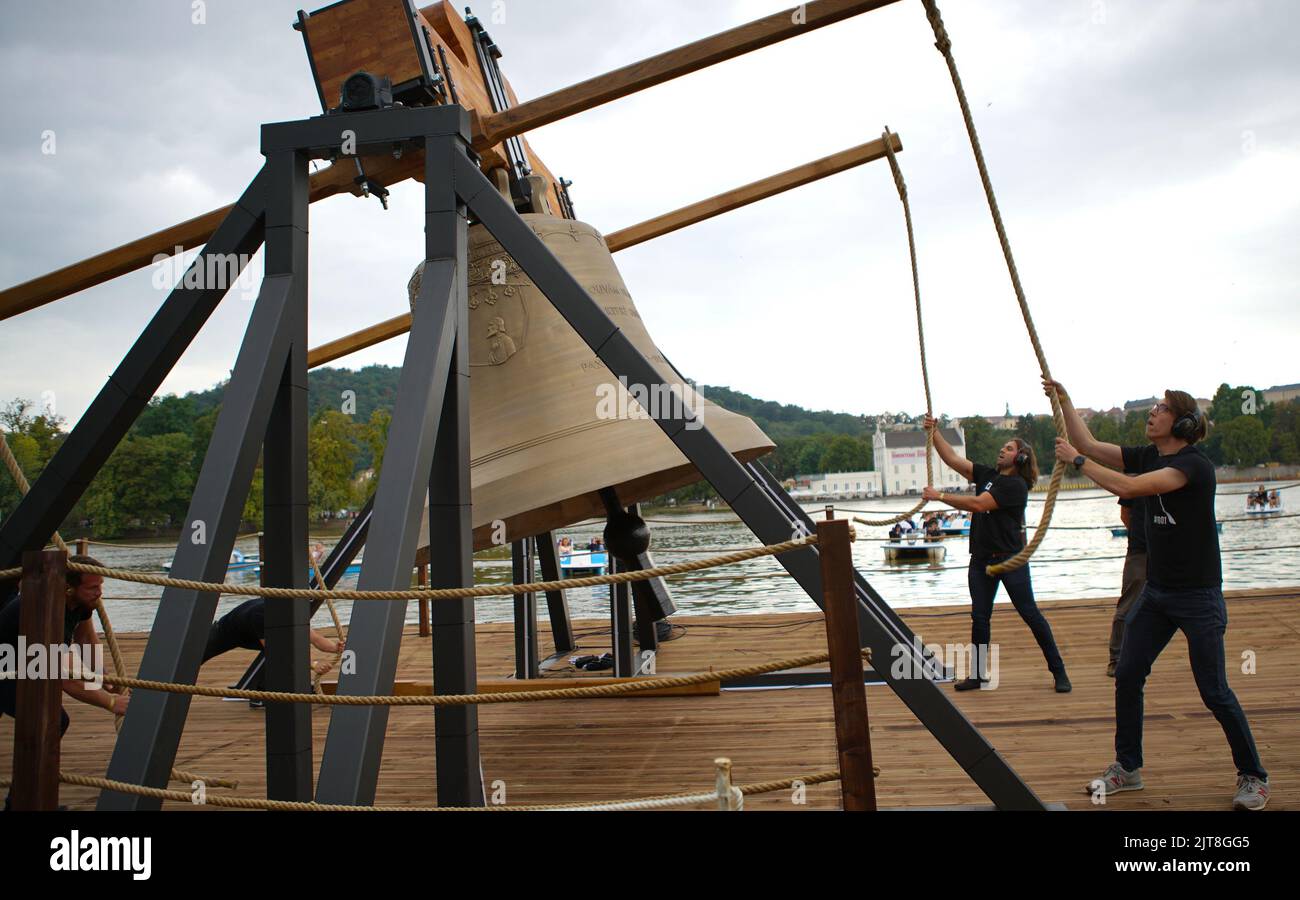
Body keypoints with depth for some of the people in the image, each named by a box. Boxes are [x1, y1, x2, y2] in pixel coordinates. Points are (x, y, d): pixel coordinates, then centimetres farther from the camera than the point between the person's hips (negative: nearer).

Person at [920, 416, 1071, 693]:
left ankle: (1058, 671, 10)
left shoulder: (1016, 485, -12)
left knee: (1030, 614, -1)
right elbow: (952, 459, 10)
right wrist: (934, 432, 2)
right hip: (981, 560, 7)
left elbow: (978, 504, -21)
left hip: (1010, 559, -7)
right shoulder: (987, 475, 10)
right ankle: (979, 674, 15)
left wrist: (940, 496, -19)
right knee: (979, 618, 7)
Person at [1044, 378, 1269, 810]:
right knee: (1127, 677, 7)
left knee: (1214, 691, 0)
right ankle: (1127, 768, 19)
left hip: (1197, 595, -7)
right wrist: (1063, 400, 1)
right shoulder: (1147, 457, 5)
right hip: (1156, 591, 7)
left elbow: (1127, 487, -29)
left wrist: (1077, 460, -20)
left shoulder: (1195, 464, -19)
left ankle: (1253, 776, 19)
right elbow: (1090, 444, 7)